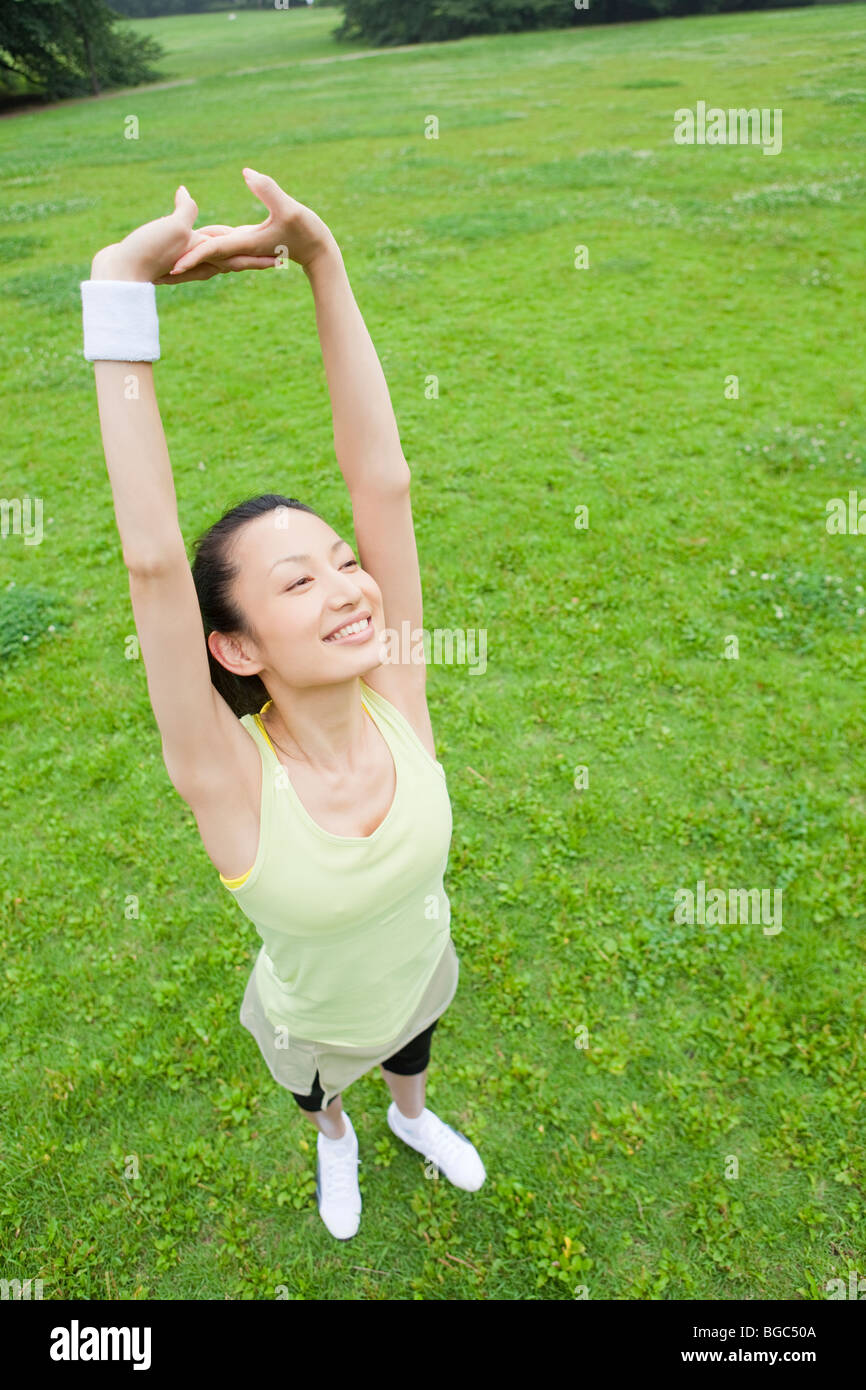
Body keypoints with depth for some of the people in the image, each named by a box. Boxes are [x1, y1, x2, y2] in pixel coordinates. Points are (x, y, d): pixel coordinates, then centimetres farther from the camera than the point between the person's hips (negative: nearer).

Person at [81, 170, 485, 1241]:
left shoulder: (397, 702, -31)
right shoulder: (232, 781, -39)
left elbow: (382, 483, -38)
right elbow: (151, 559, -52)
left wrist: (324, 266, -41)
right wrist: (121, 294, -49)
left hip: (420, 976, 2)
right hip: (314, 1023, -2)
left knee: (409, 1061, 37)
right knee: (320, 1100, 34)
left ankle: (413, 1122, 73)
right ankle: (336, 1144, 71)